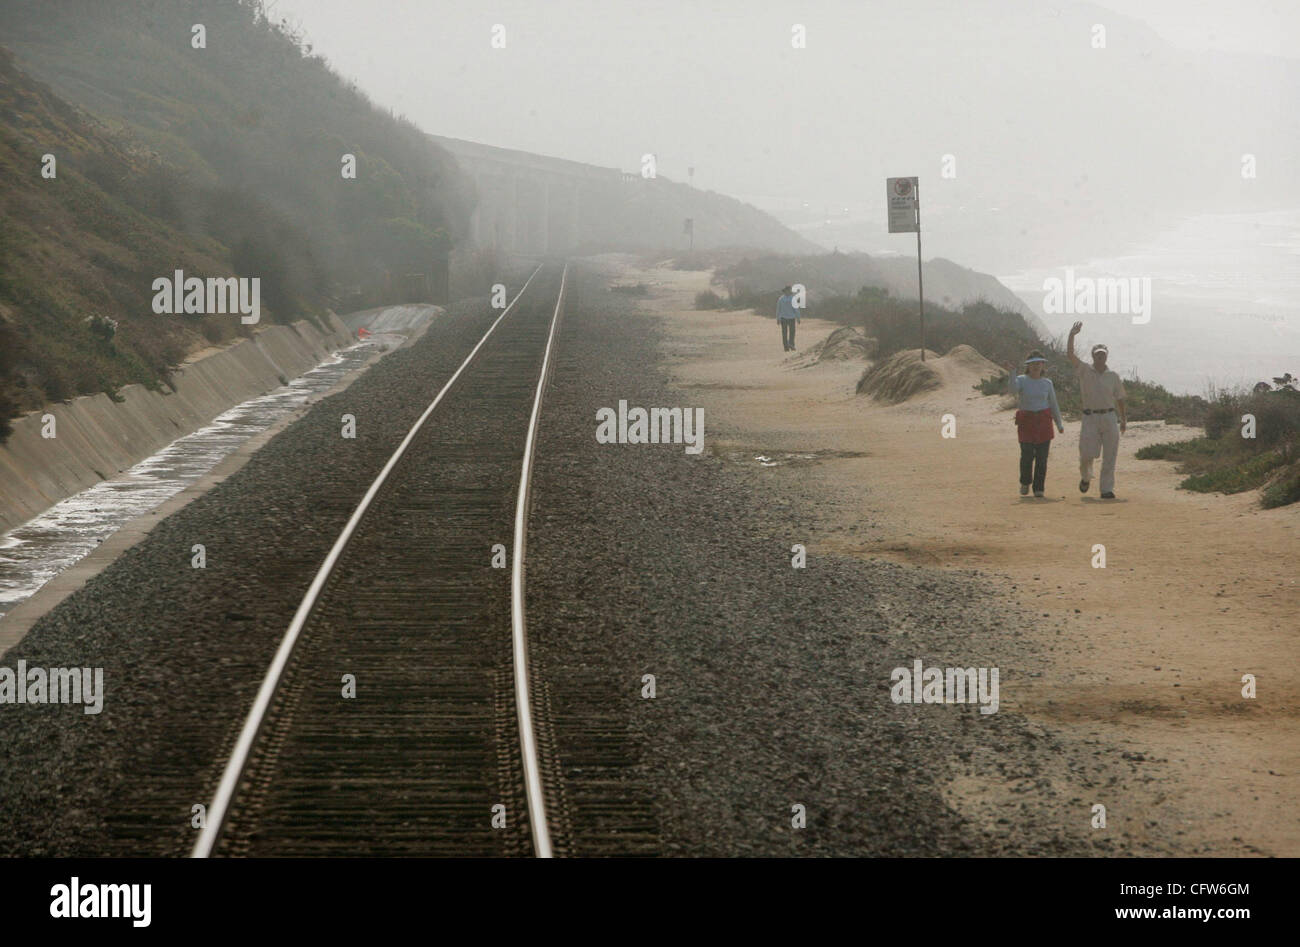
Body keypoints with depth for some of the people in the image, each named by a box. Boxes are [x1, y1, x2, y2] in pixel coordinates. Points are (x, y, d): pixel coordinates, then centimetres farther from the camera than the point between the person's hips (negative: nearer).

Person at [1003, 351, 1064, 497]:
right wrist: (1011, 373, -29)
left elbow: (1053, 405, 15)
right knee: (1027, 455, -9)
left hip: (1043, 420, 2)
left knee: (1042, 456, -5)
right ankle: (1025, 482, 17)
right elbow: (1012, 389, -19)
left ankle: (1039, 488, 4)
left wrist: (1060, 424, 12)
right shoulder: (1021, 380, 3)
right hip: (1026, 422, -2)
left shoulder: (1047, 383, 10)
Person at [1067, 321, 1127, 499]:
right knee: (1087, 454, -6)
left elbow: (1119, 399, 16)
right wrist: (1072, 335, -21)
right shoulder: (1085, 370, 3)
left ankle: (1107, 489, 3)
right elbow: (1070, 354, -9)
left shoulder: (1113, 377, 9)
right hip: (1090, 418, -2)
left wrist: (1123, 420, 16)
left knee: (1109, 456, -2)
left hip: (1109, 417, 2)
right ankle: (1085, 477, 25)